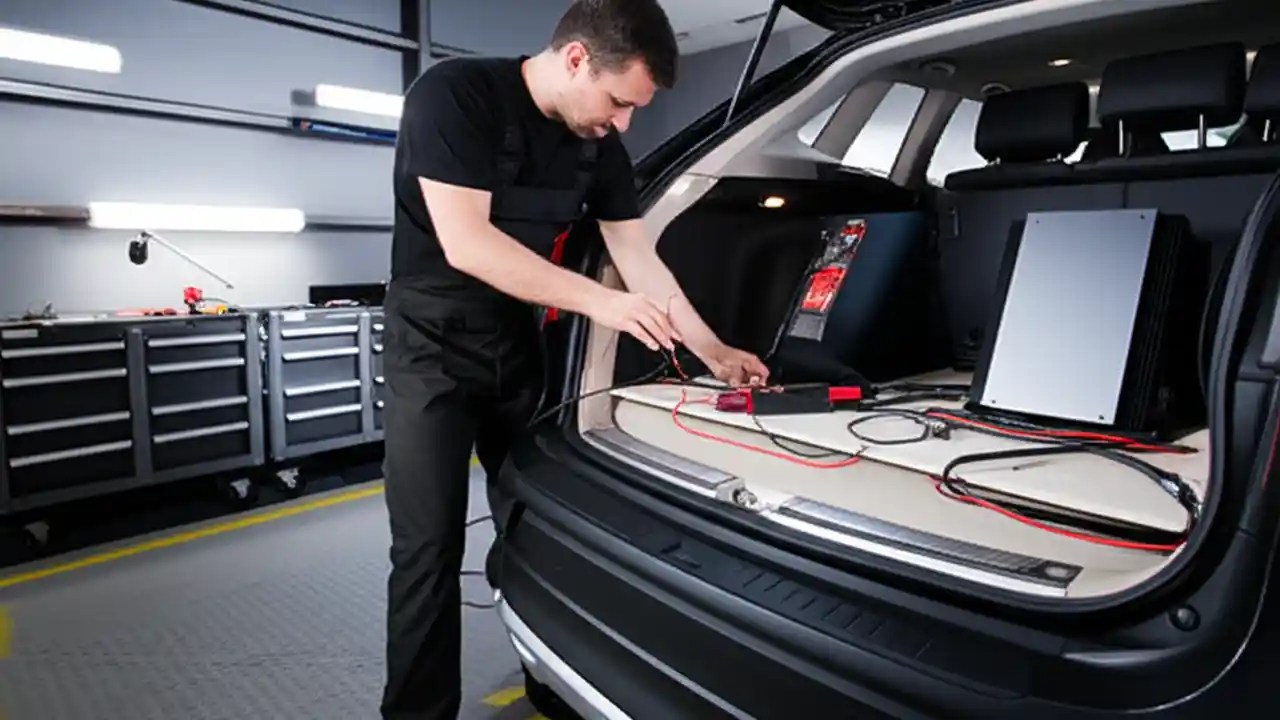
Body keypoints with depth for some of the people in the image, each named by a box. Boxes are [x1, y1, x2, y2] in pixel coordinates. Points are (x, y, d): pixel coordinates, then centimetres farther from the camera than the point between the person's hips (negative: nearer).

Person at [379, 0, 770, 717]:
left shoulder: (599, 142, 0)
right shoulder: (453, 93, -18)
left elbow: (641, 257, 5)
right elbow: (465, 242, -26)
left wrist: (714, 351, 5)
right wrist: (599, 300, -29)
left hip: (518, 348, 5)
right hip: (431, 348, -5)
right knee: (430, 552, -6)